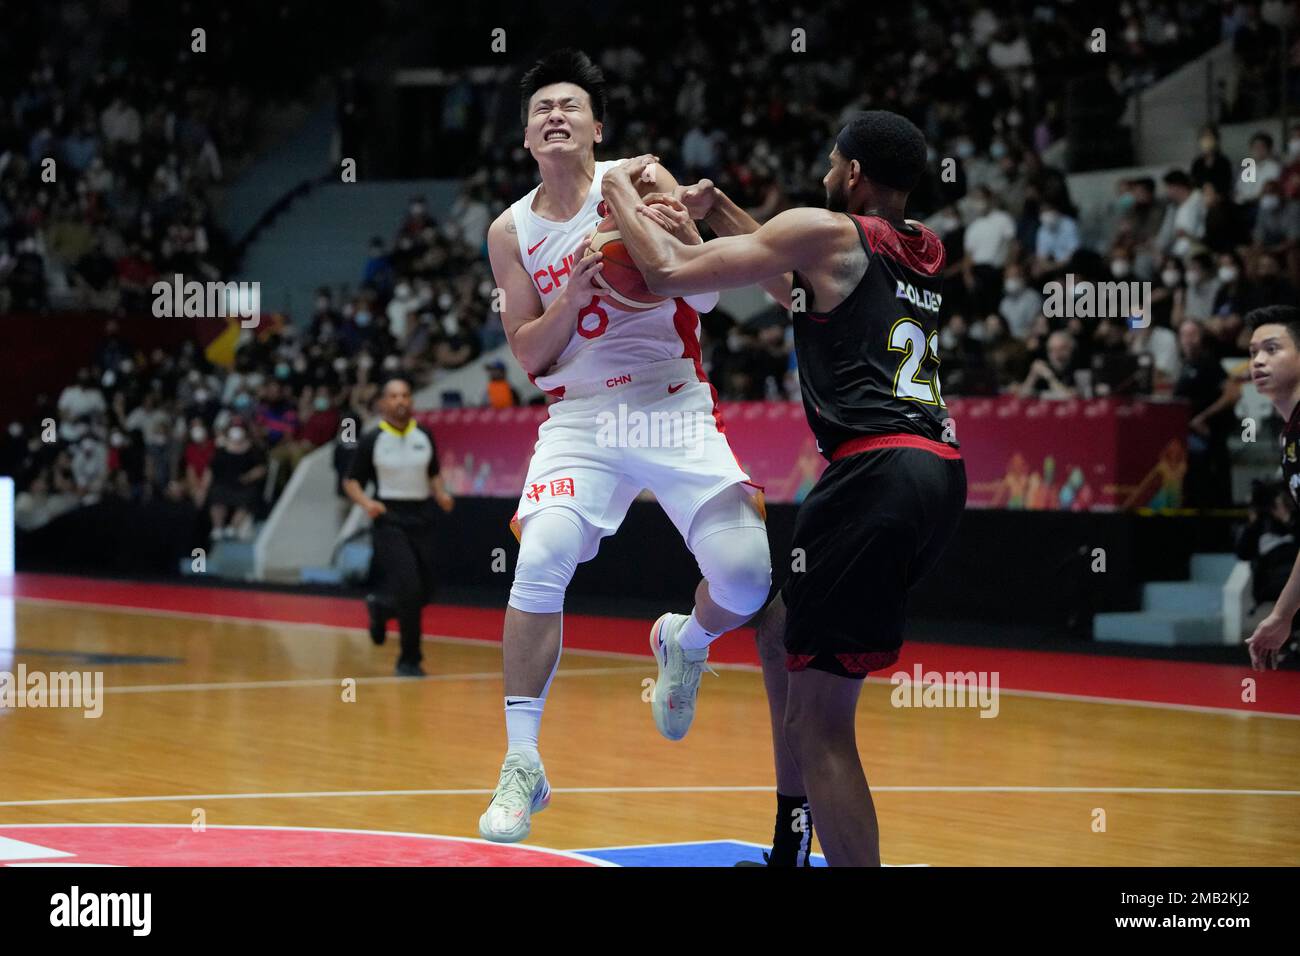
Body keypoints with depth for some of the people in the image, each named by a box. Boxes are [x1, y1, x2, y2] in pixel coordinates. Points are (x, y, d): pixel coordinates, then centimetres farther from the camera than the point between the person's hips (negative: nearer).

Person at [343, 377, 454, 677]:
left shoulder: (424, 437, 7)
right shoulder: (372, 440, -4)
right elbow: (351, 481, 0)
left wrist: (441, 494, 0)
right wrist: (365, 502, -18)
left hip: (420, 518, 5)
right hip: (389, 519, -5)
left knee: (424, 592, 5)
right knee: (409, 587, -19)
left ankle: (379, 606, 38)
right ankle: (409, 660, -1)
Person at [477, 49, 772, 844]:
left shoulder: (640, 183, 0)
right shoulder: (511, 233, 8)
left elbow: (706, 295, -3)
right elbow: (530, 355, 5)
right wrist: (575, 292, -12)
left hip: (675, 405, -1)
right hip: (582, 415, 1)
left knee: (746, 573, -16)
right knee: (541, 559, -22)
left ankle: (685, 643, 21)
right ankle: (523, 764, -14)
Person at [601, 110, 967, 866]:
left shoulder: (828, 231, 0)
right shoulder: (926, 252, 22)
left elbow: (670, 272, -2)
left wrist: (621, 193, 15)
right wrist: (718, 206, 36)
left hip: (875, 466, -9)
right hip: (939, 470, 9)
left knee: (819, 721, -8)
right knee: (782, 634, 27)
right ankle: (789, 852, 33)